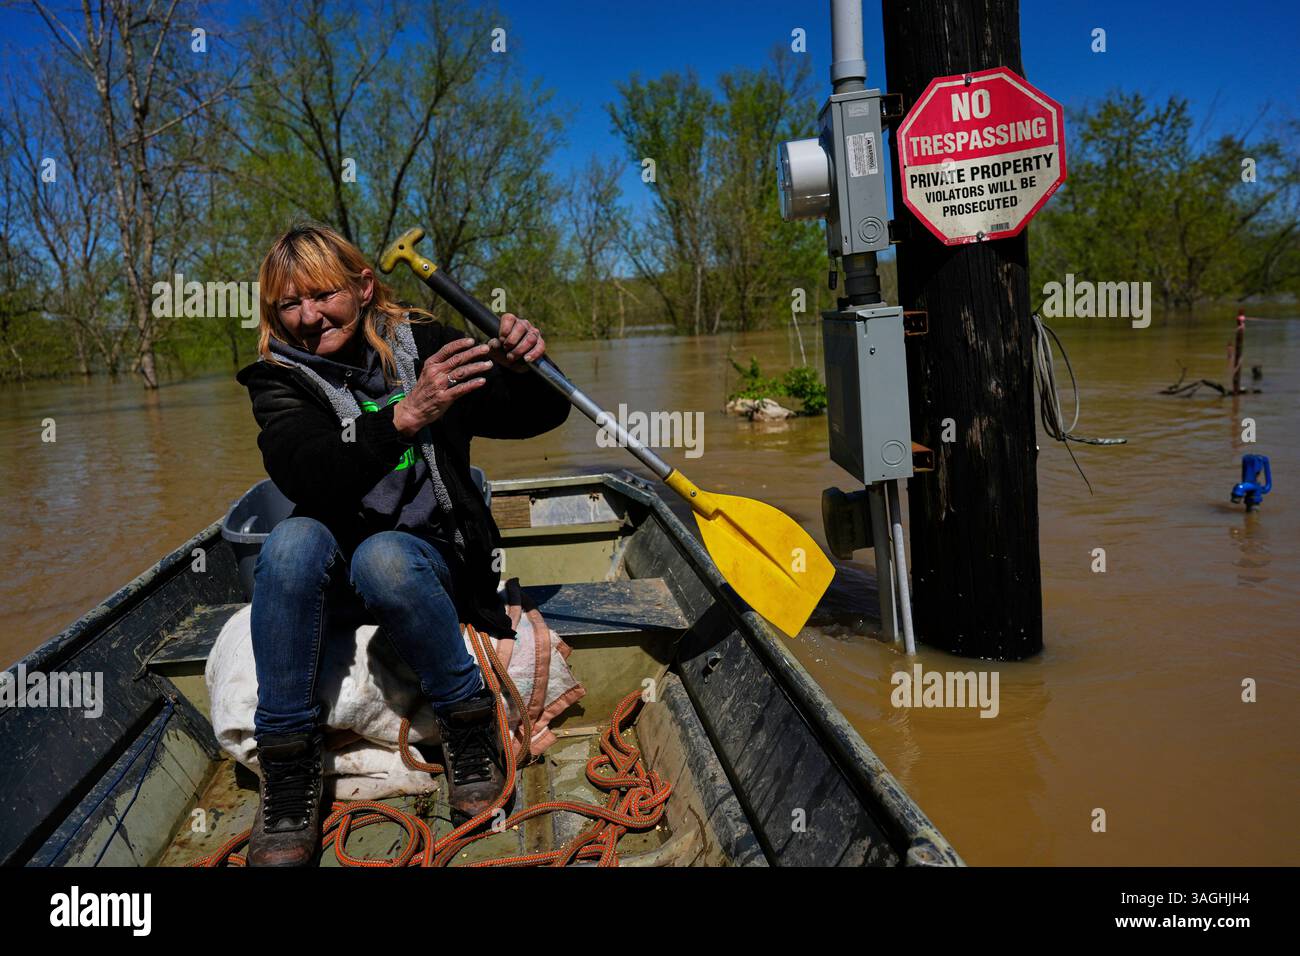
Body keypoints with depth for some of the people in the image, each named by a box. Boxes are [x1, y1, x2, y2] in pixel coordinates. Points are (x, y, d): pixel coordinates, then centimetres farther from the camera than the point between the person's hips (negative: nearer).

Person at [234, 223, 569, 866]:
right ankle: (288, 781, -25)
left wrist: (522, 369, -22)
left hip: (430, 560, -1)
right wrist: (404, 417, -36)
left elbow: (539, 417, 1)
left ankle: (470, 730, -16)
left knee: (382, 557, -35)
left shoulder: (422, 346, -1)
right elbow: (308, 479, -22)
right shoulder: (279, 380, -1)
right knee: (293, 539, -31)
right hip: (331, 585, 2)